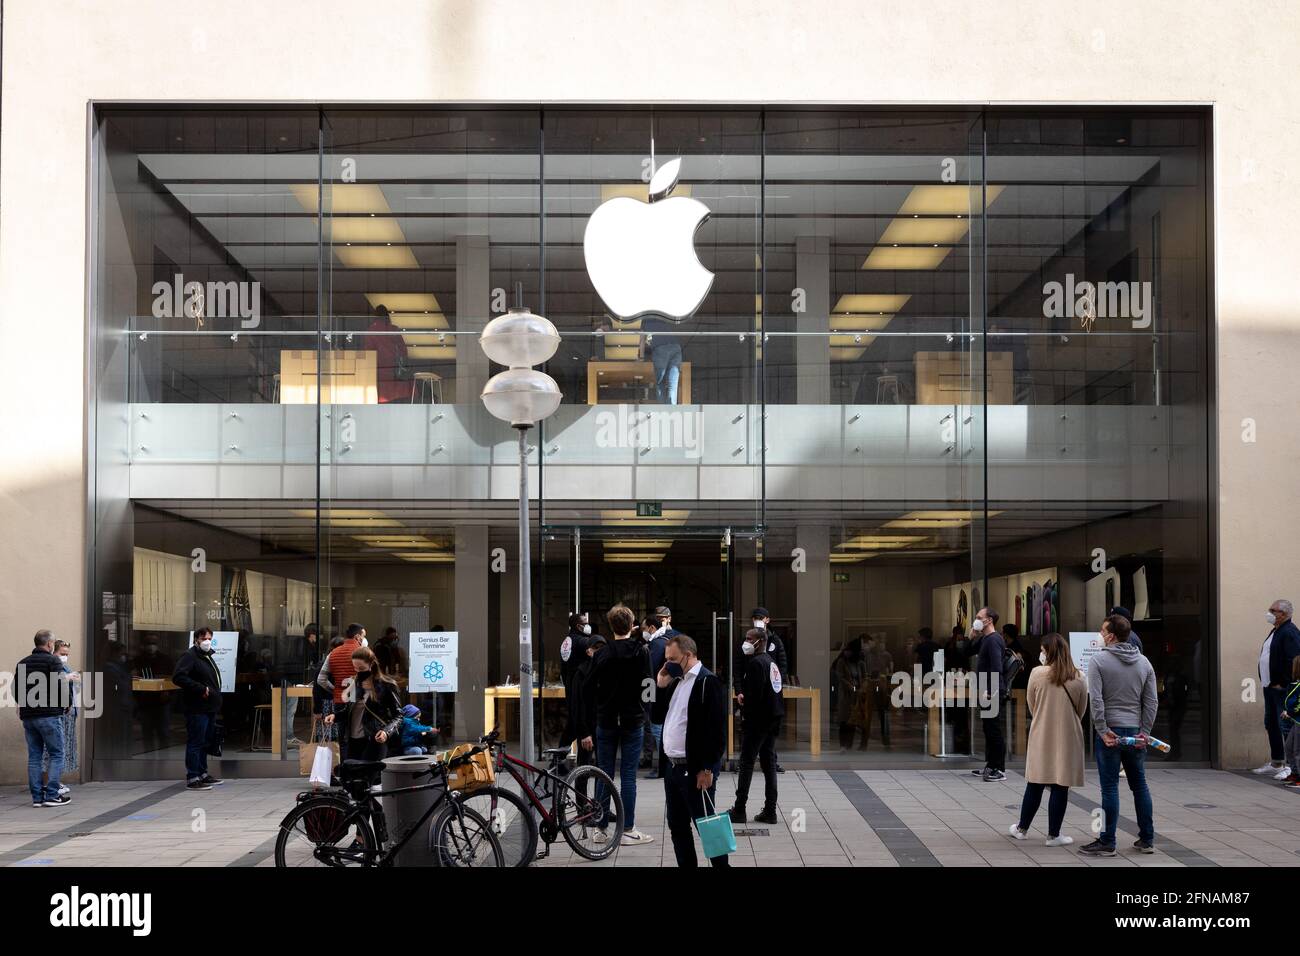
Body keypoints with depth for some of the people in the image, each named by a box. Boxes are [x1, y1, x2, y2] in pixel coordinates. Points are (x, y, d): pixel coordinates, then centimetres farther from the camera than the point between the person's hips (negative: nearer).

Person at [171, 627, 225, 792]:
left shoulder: (207, 657, 20)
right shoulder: (189, 656, -10)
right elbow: (178, 677, -22)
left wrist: (215, 698, 15)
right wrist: (201, 689, -22)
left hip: (209, 709, 10)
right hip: (197, 709, -10)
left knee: (205, 742, 16)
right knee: (195, 743, -7)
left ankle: (202, 774, 26)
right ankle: (192, 779, -5)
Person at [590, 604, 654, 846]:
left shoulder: (603, 655, -6)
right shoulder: (641, 653, -6)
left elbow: (593, 687, -4)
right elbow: (646, 686, -5)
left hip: (606, 720, 1)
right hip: (633, 721, -1)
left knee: (604, 775, 8)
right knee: (628, 775, 1)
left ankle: (601, 828, 12)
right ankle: (627, 830, 2)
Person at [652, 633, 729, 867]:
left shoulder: (708, 682, -13)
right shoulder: (677, 681, 15)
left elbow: (717, 730, -18)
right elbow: (659, 717, 18)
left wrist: (707, 769, -20)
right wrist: (661, 686, 5)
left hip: (696, 770, -9)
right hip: (673, 767, 9)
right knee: (677, 827, 13)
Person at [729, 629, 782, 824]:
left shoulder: (756, 663, -15)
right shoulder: (771, 661, 16)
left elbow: (755, 693, -20)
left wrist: (746, 714, -11)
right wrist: (741, 693, 4)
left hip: (757, 719, -9)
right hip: (773, 718, 9)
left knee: (747, 763, -3)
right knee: (769, 763, 9)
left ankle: (739, 810, -1)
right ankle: (770, 811, 9)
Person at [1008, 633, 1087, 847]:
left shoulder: (1037, 673, -9)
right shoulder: (1079, 678, -5)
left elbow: (1031, 704, 3)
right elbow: (1082, 710, 6)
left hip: (1041, 735, 0)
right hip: (1068, 738, 0)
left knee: (1035, 785, 12)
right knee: (1060, 787, 5)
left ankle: (1022, 828, 24)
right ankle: (1053, 835, 9)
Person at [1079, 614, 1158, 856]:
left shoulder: (1099, 660, -7)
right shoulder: (1144, 662, 8)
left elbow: (1096, 700, -14)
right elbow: (1151, 702, 4)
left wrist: (1103, 731, -11)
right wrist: (1145, 731, 4)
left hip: (1109, 732, -4)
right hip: (1135, 732, 5)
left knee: (1110, 788, -2)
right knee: (1140, 786, 12)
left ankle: (1107, 843, 1)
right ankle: (1147, 840, 16)